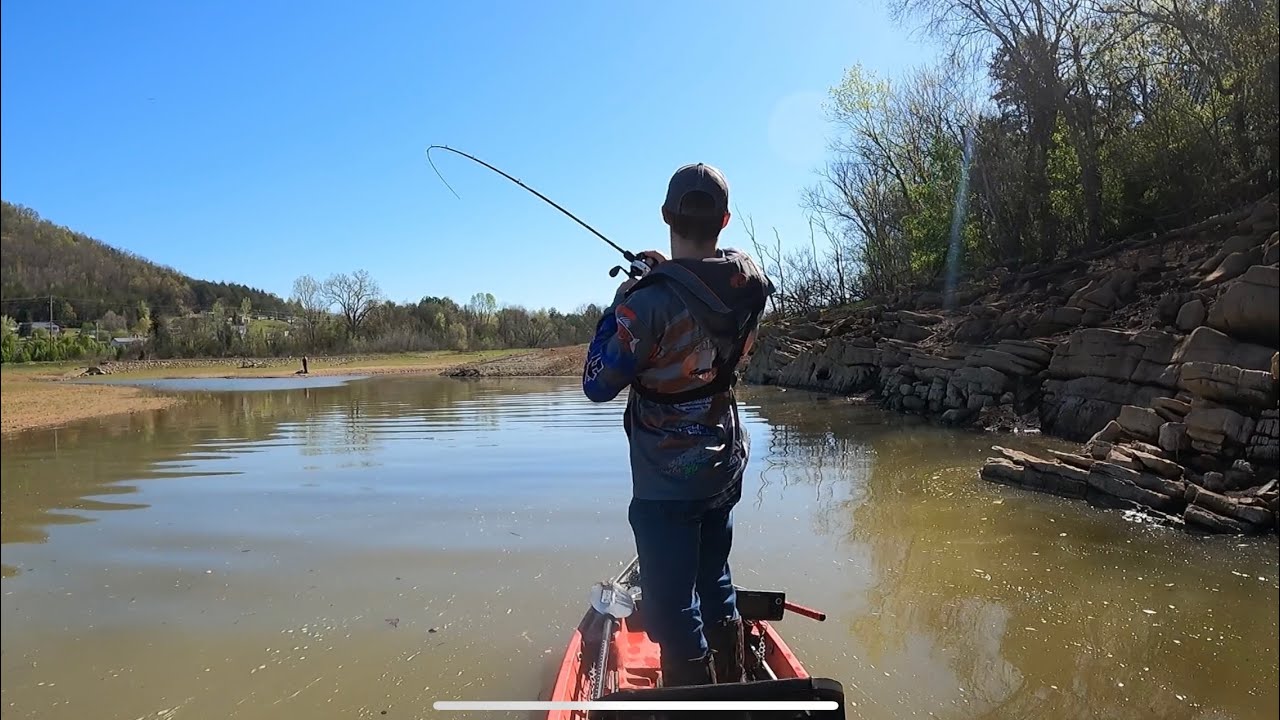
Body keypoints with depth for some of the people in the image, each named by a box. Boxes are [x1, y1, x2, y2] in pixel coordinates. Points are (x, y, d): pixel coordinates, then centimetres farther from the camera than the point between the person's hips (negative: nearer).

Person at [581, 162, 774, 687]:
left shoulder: (651, 300, -24)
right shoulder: (750, 281, -5)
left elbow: (597, 385, -15)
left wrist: (619, 308, -5)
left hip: (667, 482, -7)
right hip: (724, 470, 7)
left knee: (672, 608, 4)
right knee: (715, 583, 23)